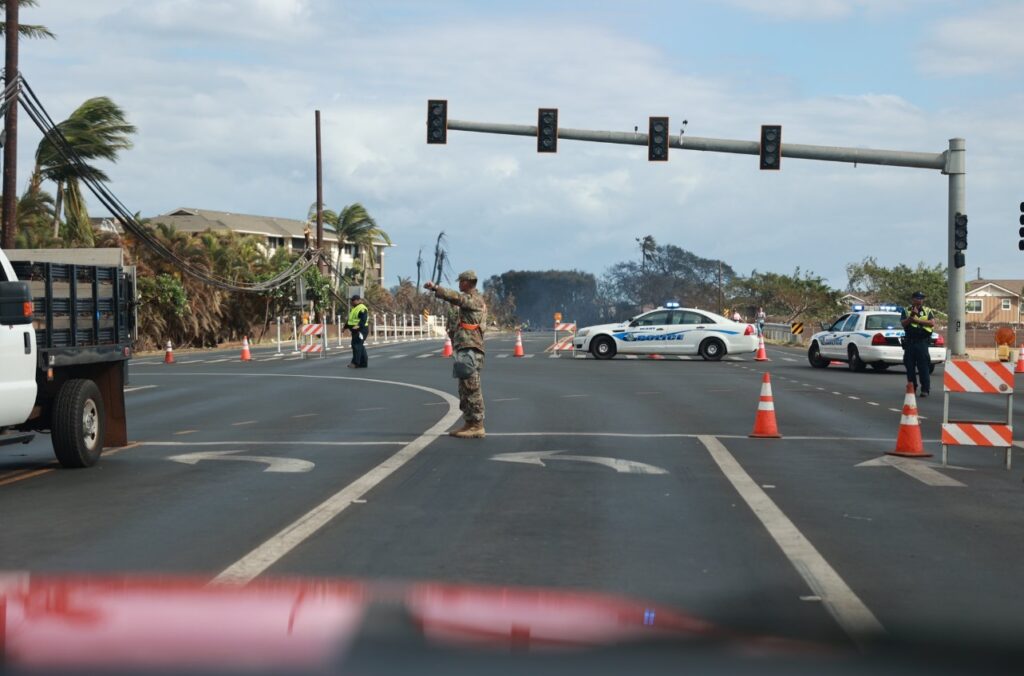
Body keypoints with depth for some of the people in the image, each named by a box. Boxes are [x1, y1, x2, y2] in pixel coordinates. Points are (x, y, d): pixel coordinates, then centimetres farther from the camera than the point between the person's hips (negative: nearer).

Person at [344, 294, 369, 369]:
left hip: (360, 330, -10)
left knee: (357, 345, -15)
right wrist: (345, 327, 32)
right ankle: (364, 363, 17)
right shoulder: (353, 309, 21)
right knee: (360, 346, 12)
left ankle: (355, 363, -18)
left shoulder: (362, 309, -13)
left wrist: (359, 325, -40)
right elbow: (350, 320, 31)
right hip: (355, 331, 10)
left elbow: (363, 319, -25)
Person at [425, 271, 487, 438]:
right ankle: (469, 423, 17)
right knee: (465, 389, 13)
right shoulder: (473, 300, 22)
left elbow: (456, 297, -26)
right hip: (465, 349, 11)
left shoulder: (474, 299, -9)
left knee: (471, 388, -11)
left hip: (469, 349, -11)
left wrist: (435, 288, -28)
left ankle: (477, 426, -11)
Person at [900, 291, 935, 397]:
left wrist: (917, 320, -10)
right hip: (909, 341, 2)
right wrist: (912, 316, -16)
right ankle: (911, 388, 13)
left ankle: (925, 389, -8)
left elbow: (932, 323, -4)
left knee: (924, 366, -8)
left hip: (922, 341, -2)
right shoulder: (906, 311, 11)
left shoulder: (927, 311, 10)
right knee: (910, 366, 5)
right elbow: (903, 323, -2)